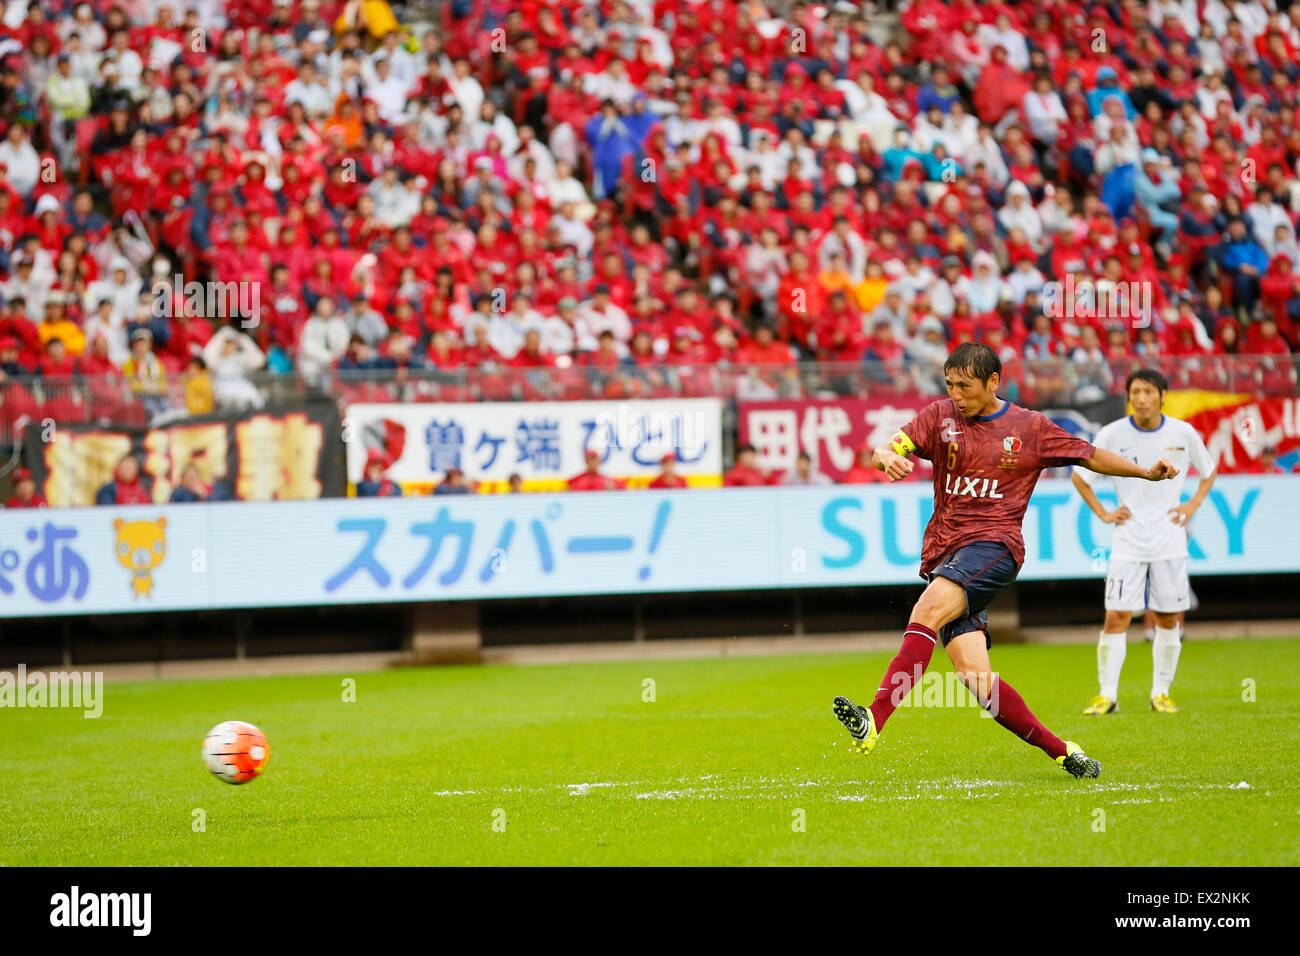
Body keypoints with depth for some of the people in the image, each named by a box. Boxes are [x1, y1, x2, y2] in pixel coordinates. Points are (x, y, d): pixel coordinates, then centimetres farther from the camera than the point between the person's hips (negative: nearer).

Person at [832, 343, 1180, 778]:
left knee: (928, 610, -31)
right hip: (943, 551, 3)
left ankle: (874, 721, -42)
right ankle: (1061, 751, 7)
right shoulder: (940, 416, 10)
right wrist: (887, 459, -25)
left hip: (993, 543, -3)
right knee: (976, 678, -8)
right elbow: (885, 450, -1)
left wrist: (1147, 472, 8)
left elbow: (1089, 455, 18)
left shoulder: (1030, 427, 7)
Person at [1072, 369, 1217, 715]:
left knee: (1168, 619, 4)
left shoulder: (1183, 433, 0)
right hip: (1128, 541, -1)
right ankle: (1107, 695, -3)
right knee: (1116, 617, -8)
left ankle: (1161, 693, 16)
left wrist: (1193, 505, 3)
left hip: (1170, 540, 1)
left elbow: (1208, 471, 17)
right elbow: (1080, 476, 8)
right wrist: (1102, 513, 0)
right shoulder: (1112, 435, -4)